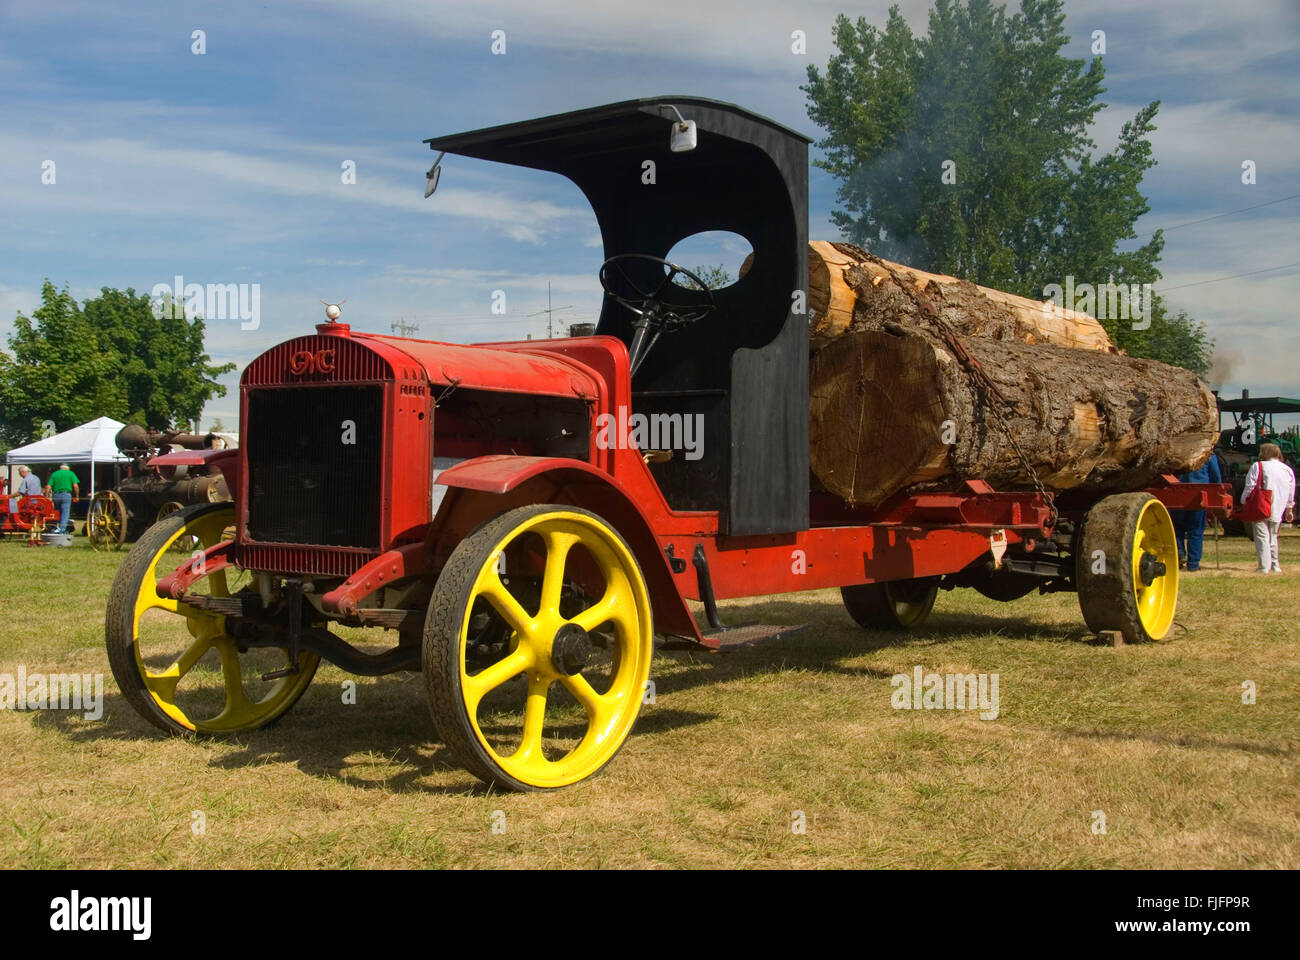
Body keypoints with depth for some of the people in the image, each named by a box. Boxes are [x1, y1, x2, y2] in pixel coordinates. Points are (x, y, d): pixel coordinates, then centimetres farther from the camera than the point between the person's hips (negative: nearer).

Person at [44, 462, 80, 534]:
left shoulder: (54, 474, 12)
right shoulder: (70, 474, 5)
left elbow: (48, 487, 3)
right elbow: (75, 486, -5)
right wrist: (77, 496, 3)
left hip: (55, 495, 3)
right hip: (66, 495, -3)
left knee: (58, 513, 16)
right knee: (65, 513, -2)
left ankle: (59, 528, 14)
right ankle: (62, 529, -10)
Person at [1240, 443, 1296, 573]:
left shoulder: (1258, 466, -6)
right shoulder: (1288, 470, 9)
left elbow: (1250, 487, -9)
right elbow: (1291, 494, 16)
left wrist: (1244, 503, 2)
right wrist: (1289, 510, 27)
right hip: (1278, 511, 5)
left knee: (1262, 537, -3)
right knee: (1273, 537, 18)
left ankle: (1264, 567, -8)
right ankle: (1275, 565, 21)